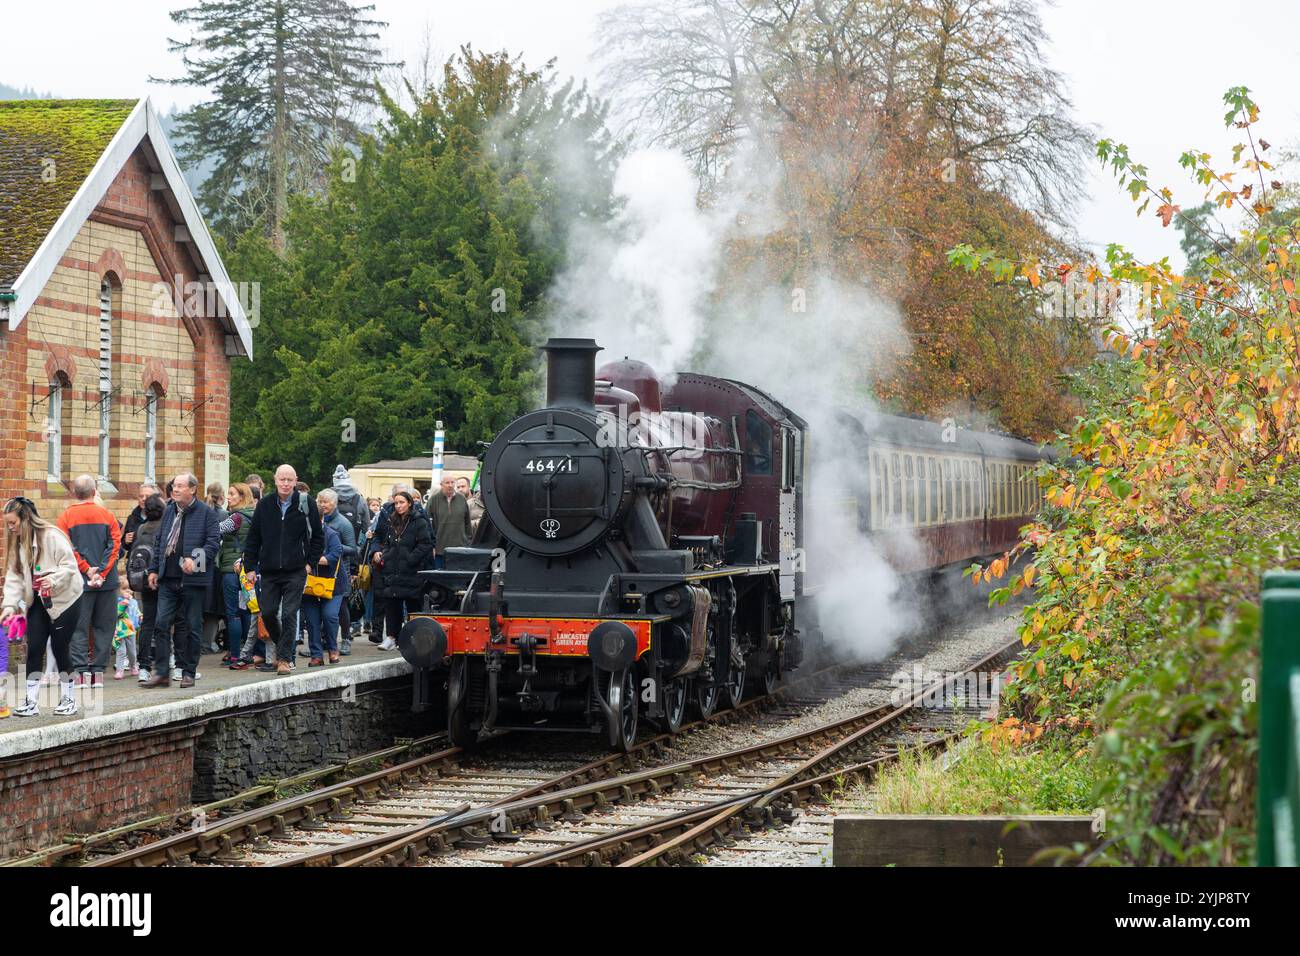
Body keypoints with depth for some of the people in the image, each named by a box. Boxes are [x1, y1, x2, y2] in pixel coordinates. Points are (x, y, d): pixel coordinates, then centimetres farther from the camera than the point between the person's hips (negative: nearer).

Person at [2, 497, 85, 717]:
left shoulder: (52, 536, -17)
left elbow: (70, 565, -18)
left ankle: (67, 697, 14)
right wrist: (10, 604, -11)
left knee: (60, 647, -1)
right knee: (34, 647, -1)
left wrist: (53, 579, -34)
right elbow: (14, 576, 0)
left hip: (64, 598, -6)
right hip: (38, 601, 6)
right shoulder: (17, 543, 4)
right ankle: (31, 701, 1)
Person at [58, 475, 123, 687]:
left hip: (79, 582, -2)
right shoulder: (106, 515, 4)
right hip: (107, 582, 2)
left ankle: (82, 671, -3)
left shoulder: (66, 517, -1)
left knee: (79, 627, 3)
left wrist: (87, 570, -9)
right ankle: (99, 671, 7)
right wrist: (101, 572, -7)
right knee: (104, 626, 9)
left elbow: (68, 549, -10)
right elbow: (115, 544, -4)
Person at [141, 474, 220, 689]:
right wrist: (154, 569, 14)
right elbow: (160, 542, 20)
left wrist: (196, 560, -22)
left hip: (193, 580, -5)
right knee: (161, 624, -2)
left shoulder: (206, 513, -4)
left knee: (192, 627, 3)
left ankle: (188, 673, 12)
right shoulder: (169, 512, 14)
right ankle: (162, 673, 1)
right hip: (168, 579, 5)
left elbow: (214, 542, -10)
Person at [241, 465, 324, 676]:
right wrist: (250, 567, 5)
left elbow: (318, 537, 6)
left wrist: (310, 562, 0)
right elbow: (253, 539, 10)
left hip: (295, 571, -3)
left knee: (289, 615, -6)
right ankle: (281, 646, 28)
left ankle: (284, 658, 0)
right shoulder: (264, 505, 4)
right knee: (268, 613, 2)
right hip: (269, 571, 3)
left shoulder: (305, 504, -1)